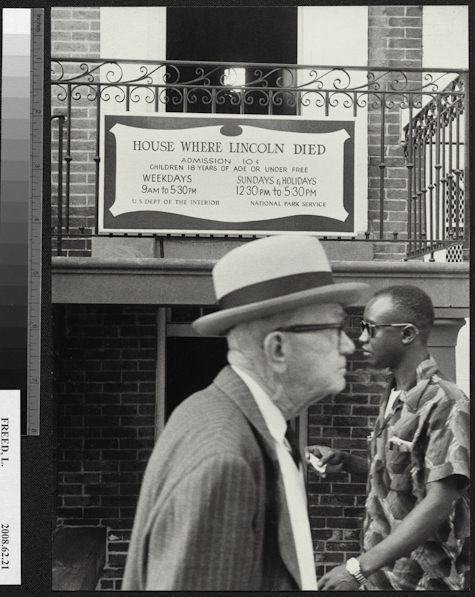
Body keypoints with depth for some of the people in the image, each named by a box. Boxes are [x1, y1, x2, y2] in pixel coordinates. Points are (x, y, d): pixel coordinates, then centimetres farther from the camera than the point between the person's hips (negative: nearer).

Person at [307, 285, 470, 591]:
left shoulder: (444, 403, -18)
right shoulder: (393, 397, 7)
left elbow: (438, 503, -24)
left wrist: (358, 568, -26)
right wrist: (344, 461, 0)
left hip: (424, 578, -7)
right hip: (382, 574, 7)